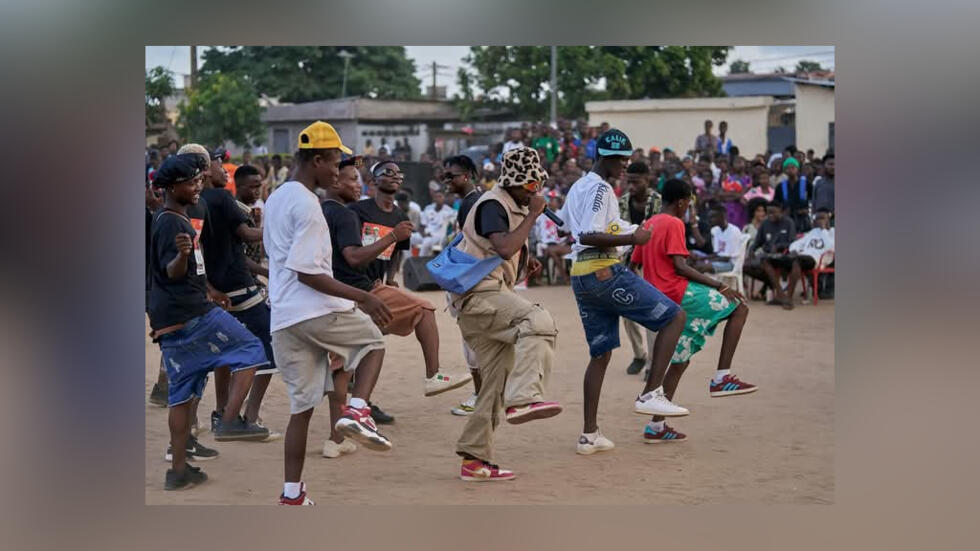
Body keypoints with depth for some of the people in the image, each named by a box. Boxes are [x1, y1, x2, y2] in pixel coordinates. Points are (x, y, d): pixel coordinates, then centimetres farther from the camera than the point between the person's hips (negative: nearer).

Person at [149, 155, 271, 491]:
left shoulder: (163, 220, 20)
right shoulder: (172, 223, -12)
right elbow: (172, 272, -23)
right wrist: (183, 254, -44)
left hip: (170, 322, 10)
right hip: (192, 314, -10)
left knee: (182, 393, 9)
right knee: (249, 350, 0)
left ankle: (179, 470, 9)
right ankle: (230, 421, -11)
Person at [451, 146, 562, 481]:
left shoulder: (513, 206, 20)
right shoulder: (493, 205, -10)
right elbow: (505, 248, -28)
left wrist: (525, 261, 14)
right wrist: (533, 214, -20)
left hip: (481, 301, 11)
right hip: (479, 293, -11)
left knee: (498, 381, 9)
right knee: (538, 322, -32)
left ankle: (474, 459, 12)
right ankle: (523, 400, -43)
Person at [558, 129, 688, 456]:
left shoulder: (577, 187, 19)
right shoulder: (600, 188, -10)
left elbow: (565, 222, 37)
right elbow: (589, 236, -21)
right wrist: (631, 239, -19)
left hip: (580, 276, 10)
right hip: (604, 271, -10)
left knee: (600, 353, 14)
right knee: (674, 317, -4)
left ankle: (589, 435, 12)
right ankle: (651, 393, -10)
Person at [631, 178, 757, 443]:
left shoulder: (648, 226, 18)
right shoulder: (674, 224, -7)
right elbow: (679, 266, -17)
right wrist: (718, 286, -19)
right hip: (678, 292, -9)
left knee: (680, 362, 14)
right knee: (739, 308, -5)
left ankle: (655, 426, 12)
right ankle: (722, 377, -13)